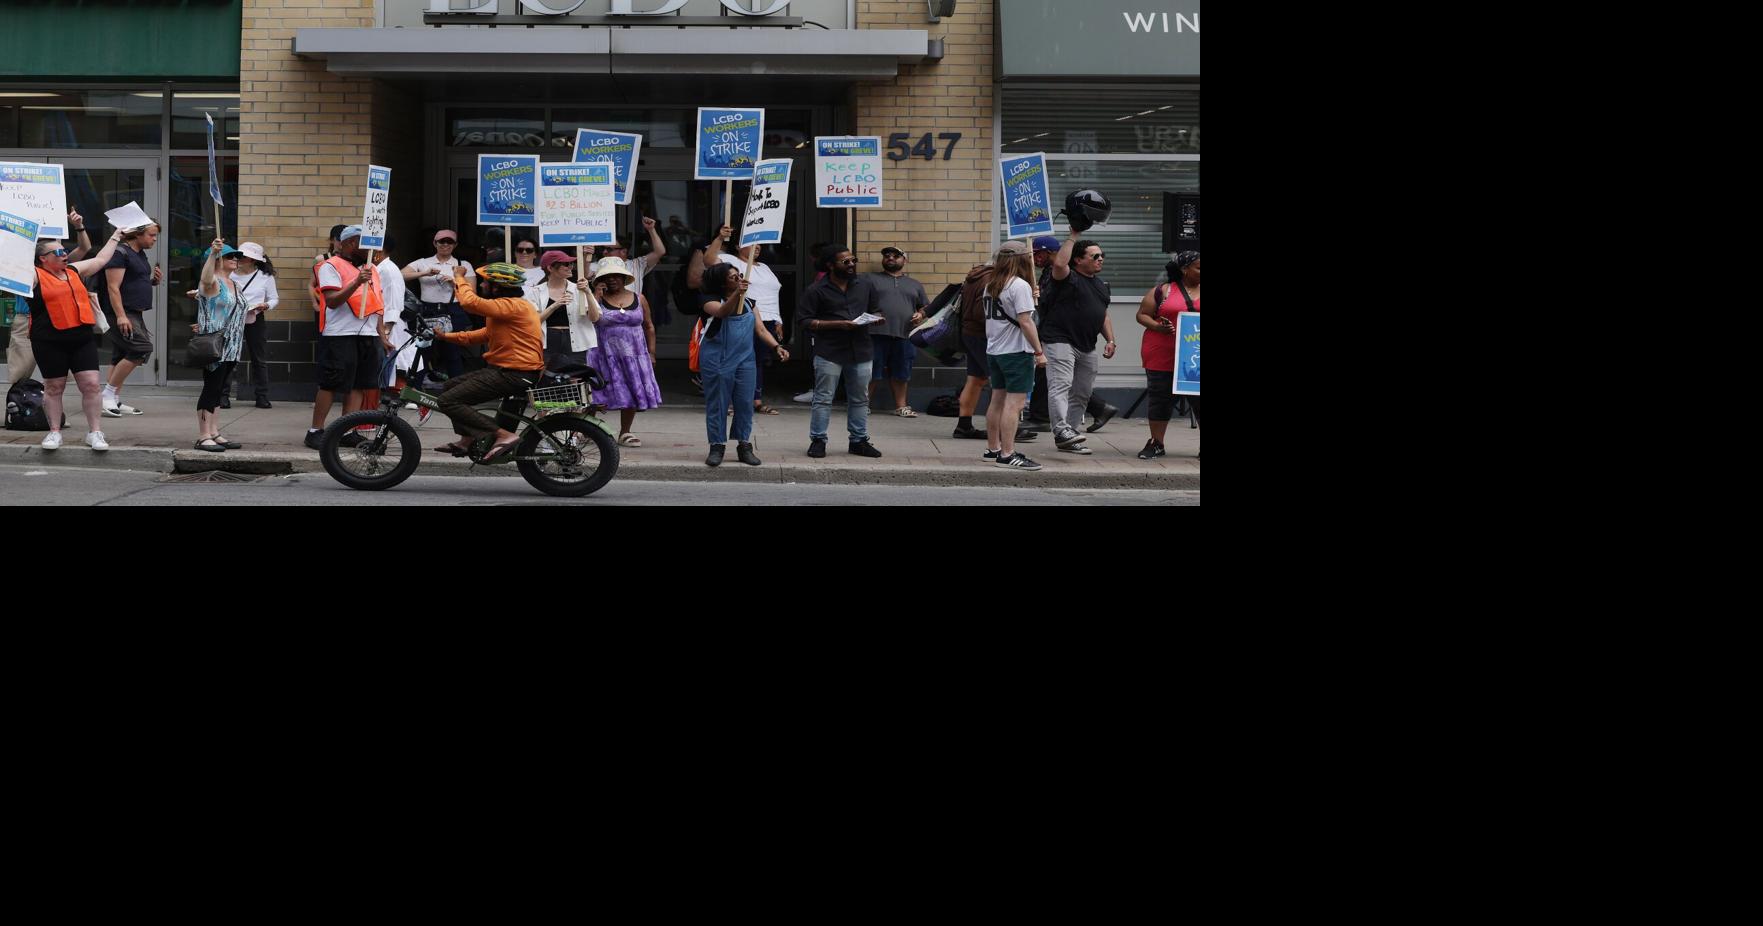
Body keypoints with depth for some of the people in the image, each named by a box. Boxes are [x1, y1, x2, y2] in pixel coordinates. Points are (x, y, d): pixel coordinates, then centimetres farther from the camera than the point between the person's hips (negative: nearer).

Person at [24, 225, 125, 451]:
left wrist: (116, 236, 34)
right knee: (54, 387, 6)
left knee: (92, 384, -3)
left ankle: (94, 432, 4)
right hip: (50, 343, -4)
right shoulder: (34, 276, -2)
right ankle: (54, 432, 18)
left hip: (82, 339, 4)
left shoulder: (74, 271, 14)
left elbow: (101, 259, 27)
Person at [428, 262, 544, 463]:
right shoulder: (514, 305, 17)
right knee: (451, 386, 21)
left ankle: (504, 435, -19)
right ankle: (467, 440, 22)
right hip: (504, 369, 11)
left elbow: (471, 302, -27)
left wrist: (460, 278, -9)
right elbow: (486, 334, 20)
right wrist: (448, 336, 13)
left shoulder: (512, 305, -18)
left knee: (448, 401, -14)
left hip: (514, 375, -11)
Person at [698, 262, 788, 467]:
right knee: (717, 404, 0)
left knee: (745, 404, 3)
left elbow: (761, 330, 9)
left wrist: (777, 347, -7)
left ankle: (744, 446, 13)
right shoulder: (712, 301, -4)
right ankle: (717, 447, 9)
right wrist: (737, 293, -42)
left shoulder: (748, 303, 12)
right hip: (717, 361, -4)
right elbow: (722, 312, -26)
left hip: (744, 360, 4)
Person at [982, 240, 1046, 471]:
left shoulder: (990, 285, 11)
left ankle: (992, 449, 23)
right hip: (1017, 352, -9)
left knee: (997, 401, 16)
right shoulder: (1020, 285, -14)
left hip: (994, 351, 9)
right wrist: (1039, 351, -14)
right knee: (1014, 404, -8)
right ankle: (1007, 454, -10)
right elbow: (1025, 322, -18)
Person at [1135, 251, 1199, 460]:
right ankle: (1156, 444, 15)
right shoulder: (1163, 291, 2)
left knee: (1197, 398, 0)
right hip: (1162, 355, -2)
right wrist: (1158, 327, -16)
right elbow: (1142, 315, 3)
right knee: (1160, 398, 5)